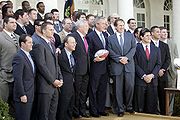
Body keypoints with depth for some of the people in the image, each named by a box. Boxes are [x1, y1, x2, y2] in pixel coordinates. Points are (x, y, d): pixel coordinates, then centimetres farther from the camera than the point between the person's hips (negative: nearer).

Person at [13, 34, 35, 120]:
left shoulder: (29, 56, 13)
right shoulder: (19, 57, -16)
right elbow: (17, 78, -20)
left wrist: (31, 93, 14)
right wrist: (22, 95, -20)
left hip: (30, 94, 9)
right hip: (23, 96, -9)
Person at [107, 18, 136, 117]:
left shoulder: (130, 36, 12)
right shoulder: (110, 38, 7)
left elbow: (133, 48, 4)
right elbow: (110, 52, -1)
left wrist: (127, 57, -10)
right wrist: (119, 59, -12)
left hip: (129, 65, 1)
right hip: (116, 66, -1)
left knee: (130, 86, 2)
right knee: (118, 89, 2)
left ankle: (129, 106, 18)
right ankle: (120, 109, 10)